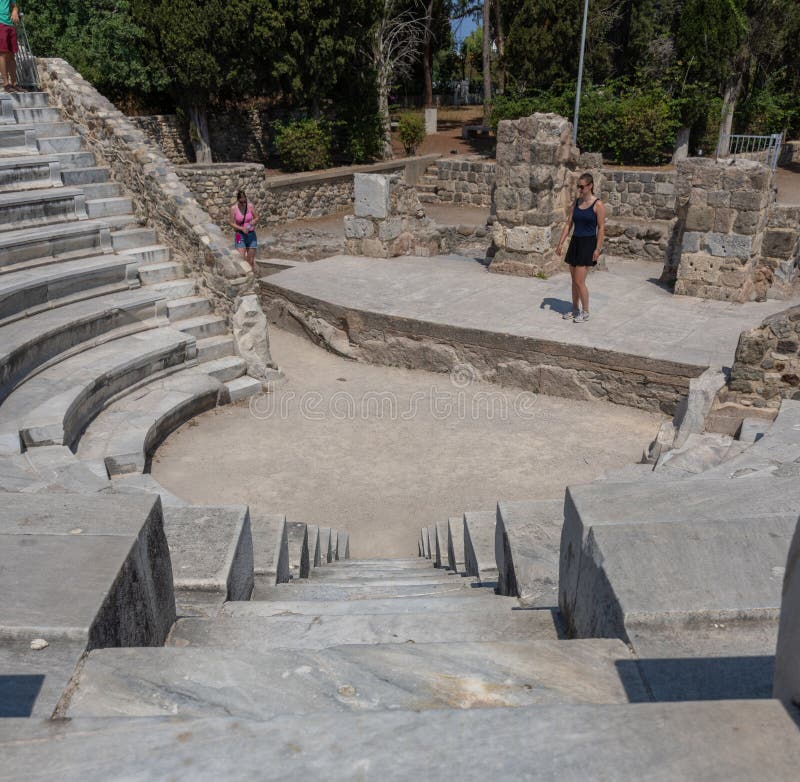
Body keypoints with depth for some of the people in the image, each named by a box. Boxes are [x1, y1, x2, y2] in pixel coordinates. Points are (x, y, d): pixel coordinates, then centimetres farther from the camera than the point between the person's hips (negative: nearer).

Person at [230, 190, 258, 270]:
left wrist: (254, 221, -15)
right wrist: (241, 228, -19)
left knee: (251, 260, 7)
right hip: (240, 235, -2)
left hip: (251, 235, 2)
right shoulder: (233, 208, -7)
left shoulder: (250, 206, -3)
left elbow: (257, 217, 8)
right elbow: (232, 223, -4)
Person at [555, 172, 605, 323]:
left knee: (579, 281, -9)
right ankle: (575, 310, 25)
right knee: (574, 280, 12)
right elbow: (569, 224, 10)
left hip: (588, 243, -6)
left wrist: (598, 248, -15)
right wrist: (560, 243, 6)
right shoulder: (577, 202, 8)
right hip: (575, 242, 7)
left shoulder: (598, 204, -9)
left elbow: (601, 228, -10)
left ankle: (585, 312, 6)